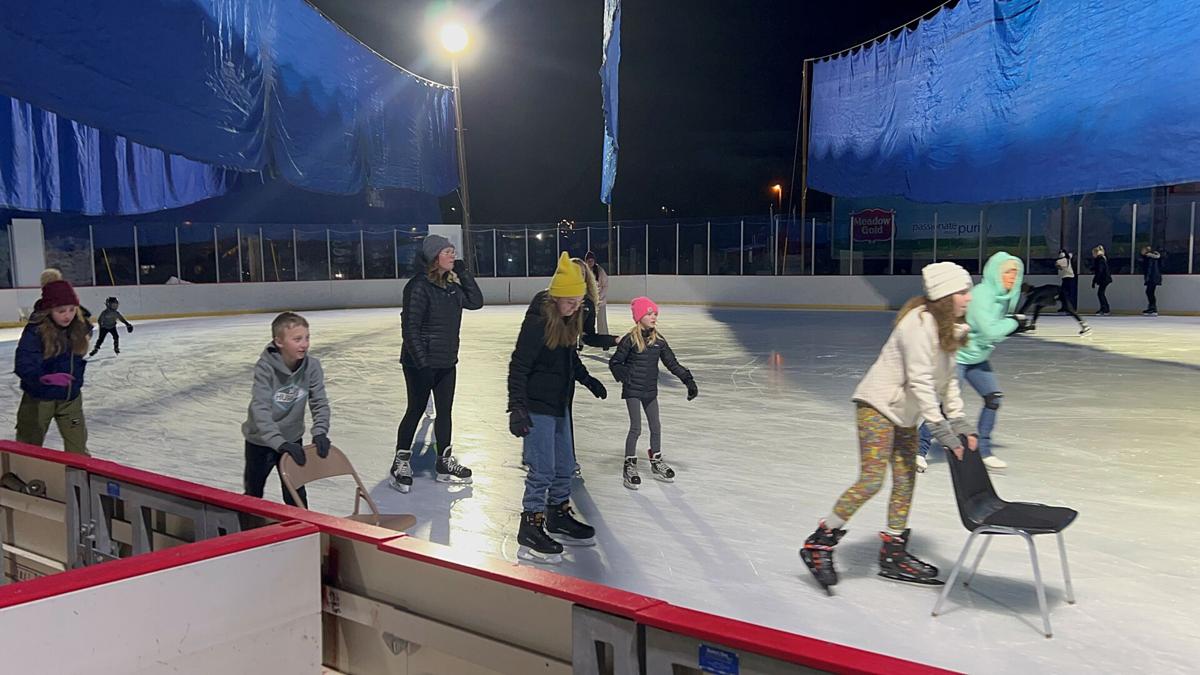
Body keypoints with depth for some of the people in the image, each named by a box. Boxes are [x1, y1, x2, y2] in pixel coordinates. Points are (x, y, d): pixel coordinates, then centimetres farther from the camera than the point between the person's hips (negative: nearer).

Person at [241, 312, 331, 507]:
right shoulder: (265, 367, -26)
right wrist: (279, 443, -43)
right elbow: (260, 409, -33)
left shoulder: (312, 366, -16)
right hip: (260, 441, -2)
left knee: (296, 497, 4)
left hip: (292, 439, 2)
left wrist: (320, 433, -27)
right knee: (253, 494, 18)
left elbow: (320, 402, -11)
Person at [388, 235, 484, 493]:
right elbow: (410, 326, -20)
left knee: (445, 411, 14)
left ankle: (444, 462, 27)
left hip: (447, 361, 8)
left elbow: (476, 302, 6)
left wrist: (463, 272, -2)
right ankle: (401, 464, 18)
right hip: (422, 363, -7)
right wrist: (421, 361, -22)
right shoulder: (419, 286, -18)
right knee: (416, 411, 3)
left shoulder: (451, 284, 7)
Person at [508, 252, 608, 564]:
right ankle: (530, 531, 4)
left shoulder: (568, 323, 5)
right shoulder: (537, 323, -20)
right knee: (543, 470, -6)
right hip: (537, 408, -9)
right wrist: (517, 407, -25)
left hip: (559, 405, 9)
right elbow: (518, 367, -20)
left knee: (564, 466, 18)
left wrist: (589, 381, 31)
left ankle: (558, 517, 34)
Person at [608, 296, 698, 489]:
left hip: (650, 391, 5)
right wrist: (626, 379, -15)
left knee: (656, 428, 12)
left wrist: (688, 380, 0)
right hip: (633, 391, -5)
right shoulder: (630, 340, -12)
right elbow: (614, 363, -5)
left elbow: (672, 363, 6)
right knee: (636, 428, -4)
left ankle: (656, 462, 31)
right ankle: (629, 465, 10)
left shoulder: (659, 340, 3)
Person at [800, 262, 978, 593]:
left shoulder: (949, 328, 7)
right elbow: (920, 381, -27)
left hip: (905, 412, 10)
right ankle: (819, 543, -4)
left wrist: (960, 423, 0)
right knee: (872, 480, -14)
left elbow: (947, 381, 9)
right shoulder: (919, 323, -22)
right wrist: (943, 431, -28)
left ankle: (894, 554, 22)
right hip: (878, 405, -10)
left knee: (906, 480, 10)